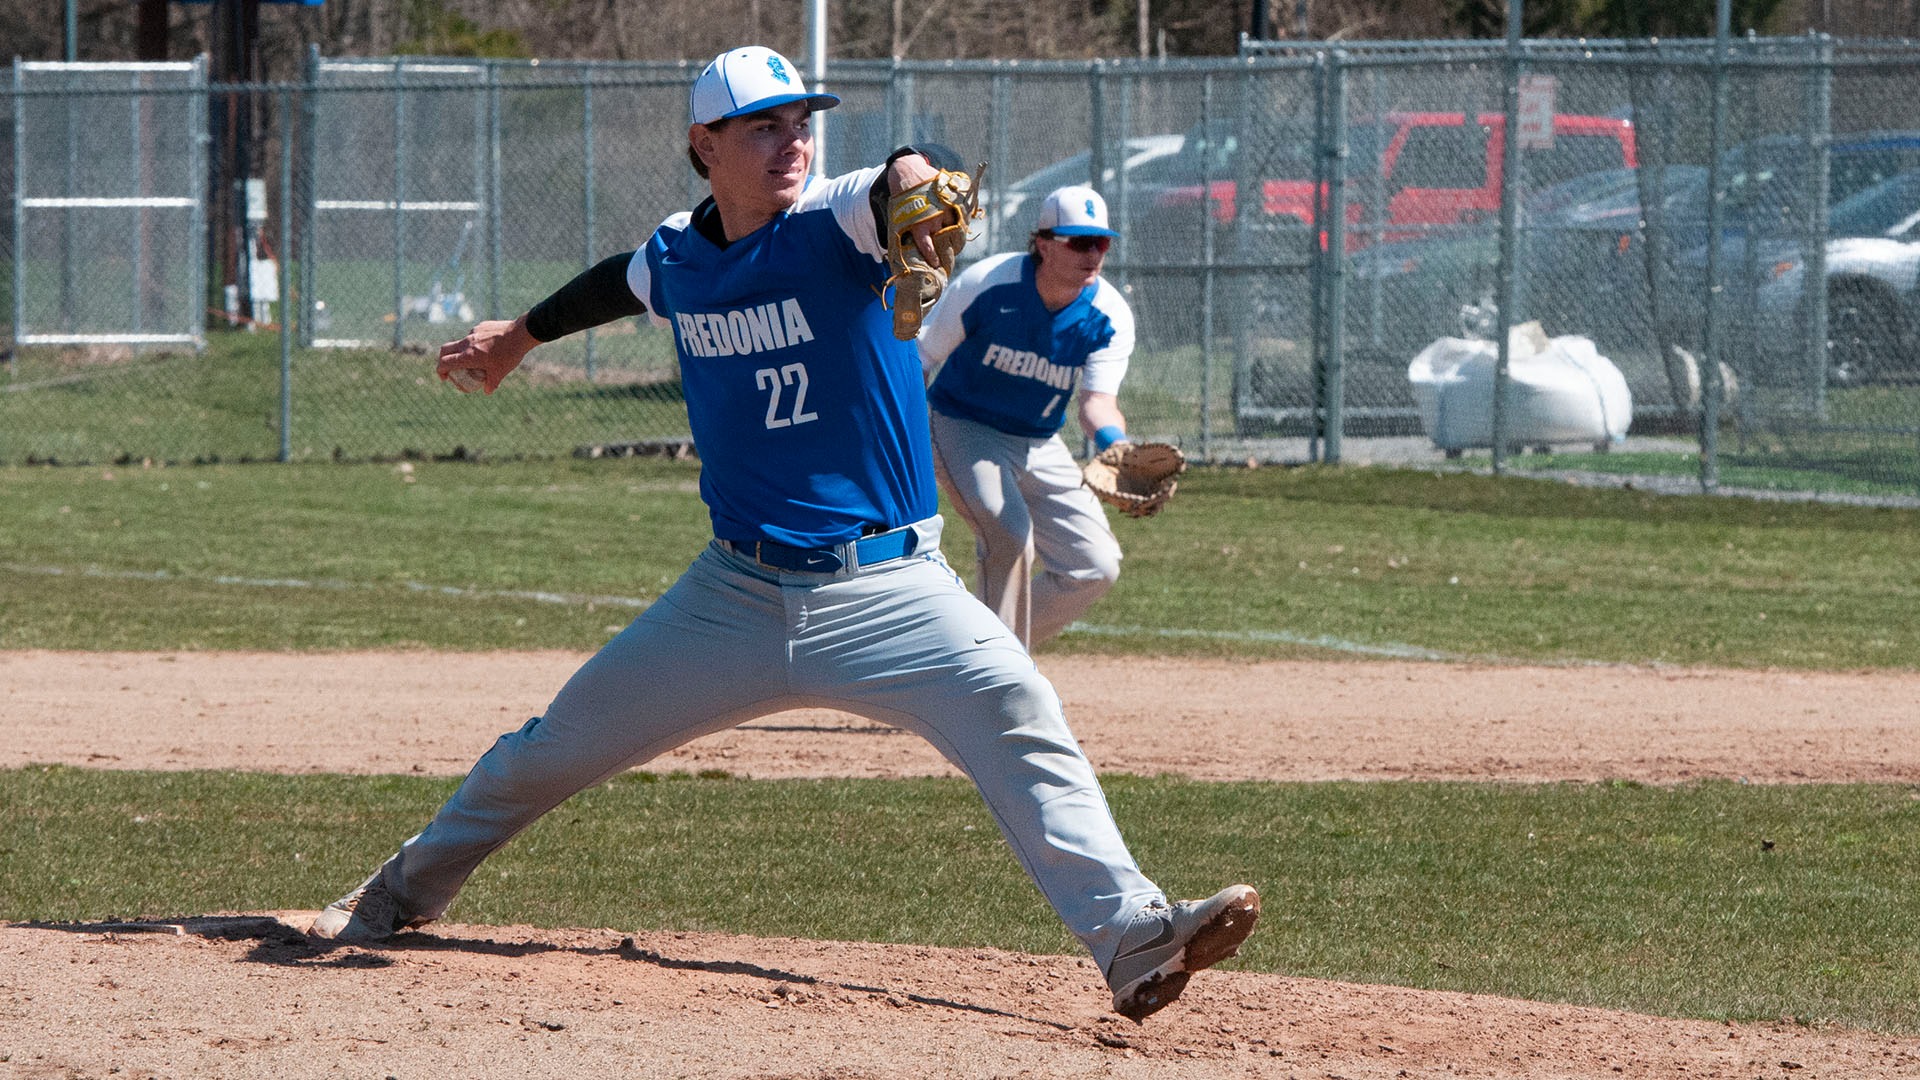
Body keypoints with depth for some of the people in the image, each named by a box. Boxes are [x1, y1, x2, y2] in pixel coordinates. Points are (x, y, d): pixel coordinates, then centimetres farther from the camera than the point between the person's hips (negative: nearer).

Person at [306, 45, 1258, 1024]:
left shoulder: (832, 226, -12)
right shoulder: (676, 259, 3)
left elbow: (913, 180, -36)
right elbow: (623, 284, 28)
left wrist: (912, 181, -59)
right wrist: (522, 335, 40)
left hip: (888, 594, -4)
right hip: (737, 595, 4)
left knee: (1017, 714, -29)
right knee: (552, 749, 11)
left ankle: (1133, 941, -33)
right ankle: (408, 891, 37)